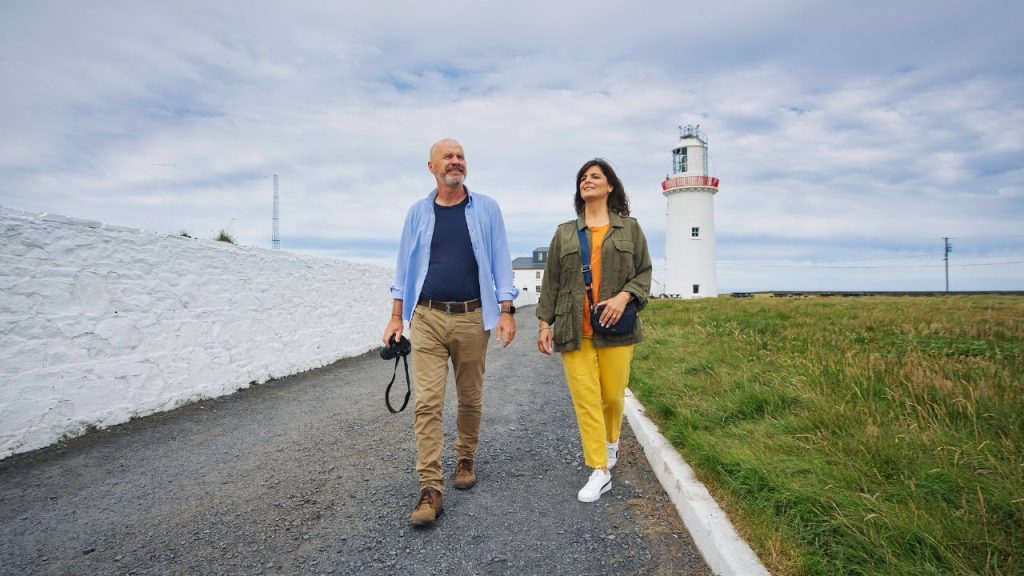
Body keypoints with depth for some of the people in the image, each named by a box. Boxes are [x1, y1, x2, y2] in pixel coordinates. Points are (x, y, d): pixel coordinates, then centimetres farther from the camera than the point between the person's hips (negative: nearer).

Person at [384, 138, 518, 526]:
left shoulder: (485, 208, 5)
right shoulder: (418, 212, 9)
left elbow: (500, 260, 3)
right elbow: (406, 265, 10)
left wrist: (506, 311, -5)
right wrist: (396, 316, 6)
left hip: (473, 318, 0)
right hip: (427, 318, 0)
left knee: (470, 398, 12)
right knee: (427, 403, -6)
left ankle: (466, 459, 34)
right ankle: (431, 489, 0)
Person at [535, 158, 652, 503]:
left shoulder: (630, 228, 10)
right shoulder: (565, 232, 13)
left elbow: (644, 272, 8)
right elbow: (551, 281, 11)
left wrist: (623, 297, -11)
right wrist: (544, 322, 5)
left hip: (614, 329, 0)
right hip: (575, 330, 1)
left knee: (613, 394, 5)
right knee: (585, 398, -4)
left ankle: (611, 442, 36)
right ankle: (599, 472, 5)